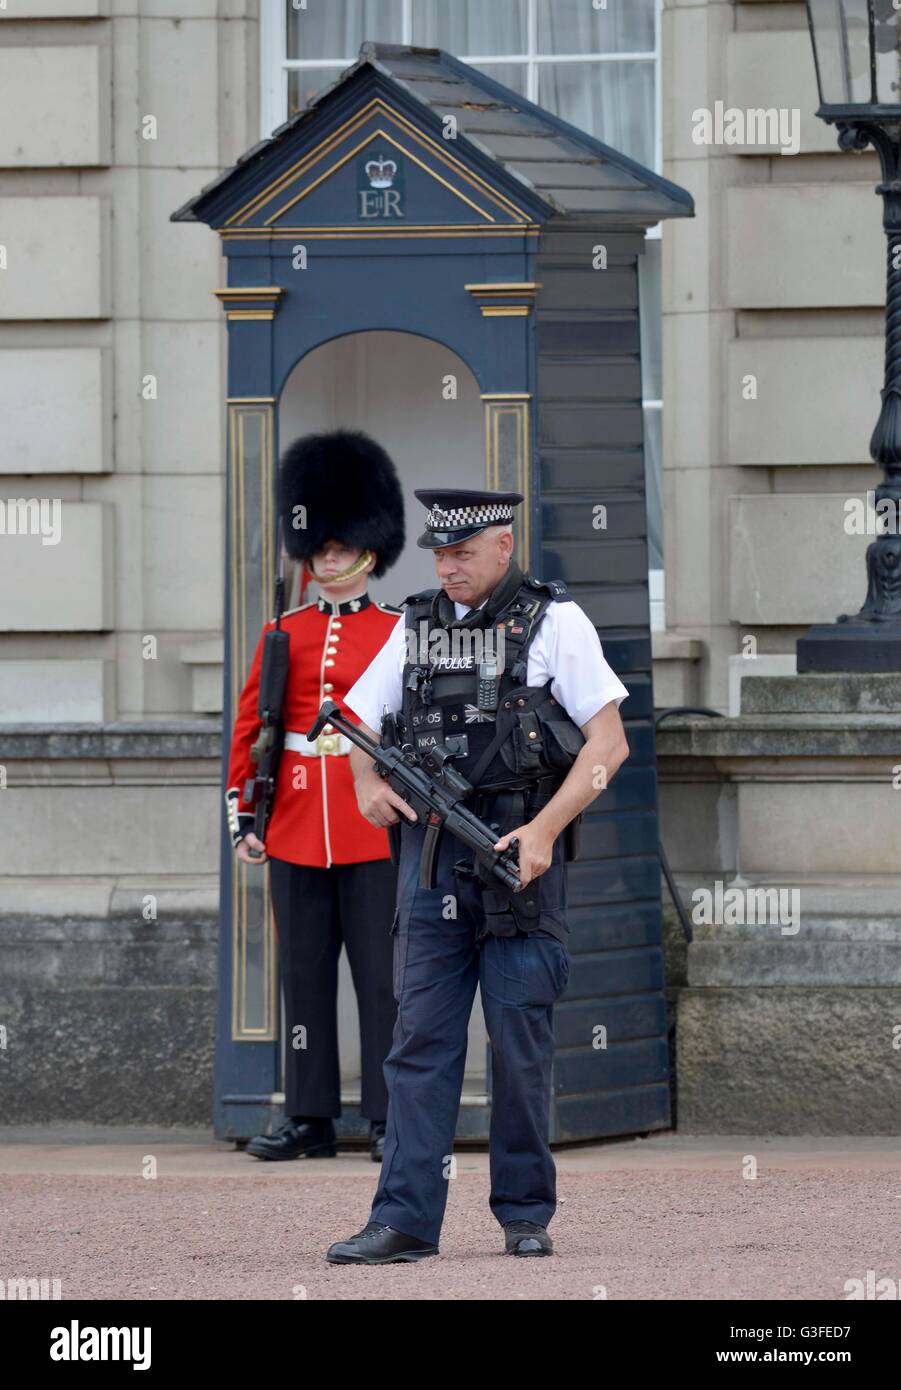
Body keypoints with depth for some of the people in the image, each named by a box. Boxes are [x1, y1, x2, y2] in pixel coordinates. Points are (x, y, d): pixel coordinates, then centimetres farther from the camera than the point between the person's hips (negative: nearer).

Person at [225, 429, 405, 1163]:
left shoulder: (397, 634, 3)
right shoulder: (284, 633, 10)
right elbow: (250, 725, 11)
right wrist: (241, 816, 6)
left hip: (373, 832, -3)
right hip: (295, 832, 3)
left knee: (381, 976, -2)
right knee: (305, 976, 5)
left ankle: (389, 1119, 2)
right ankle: (310, 1117, 10)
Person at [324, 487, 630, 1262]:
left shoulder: (554, 622, -1)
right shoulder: (417, 625, 12)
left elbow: (609, 742, -6)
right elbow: (361, 720, 22)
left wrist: (543, 830, -16)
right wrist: (368, 782, 0)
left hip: (519, 852, -4)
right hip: (430, 850, 4)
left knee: (521, 1044, 1)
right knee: (422, 1037, -1)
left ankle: (526, 1213, 12)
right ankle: (406, 1220, -3)